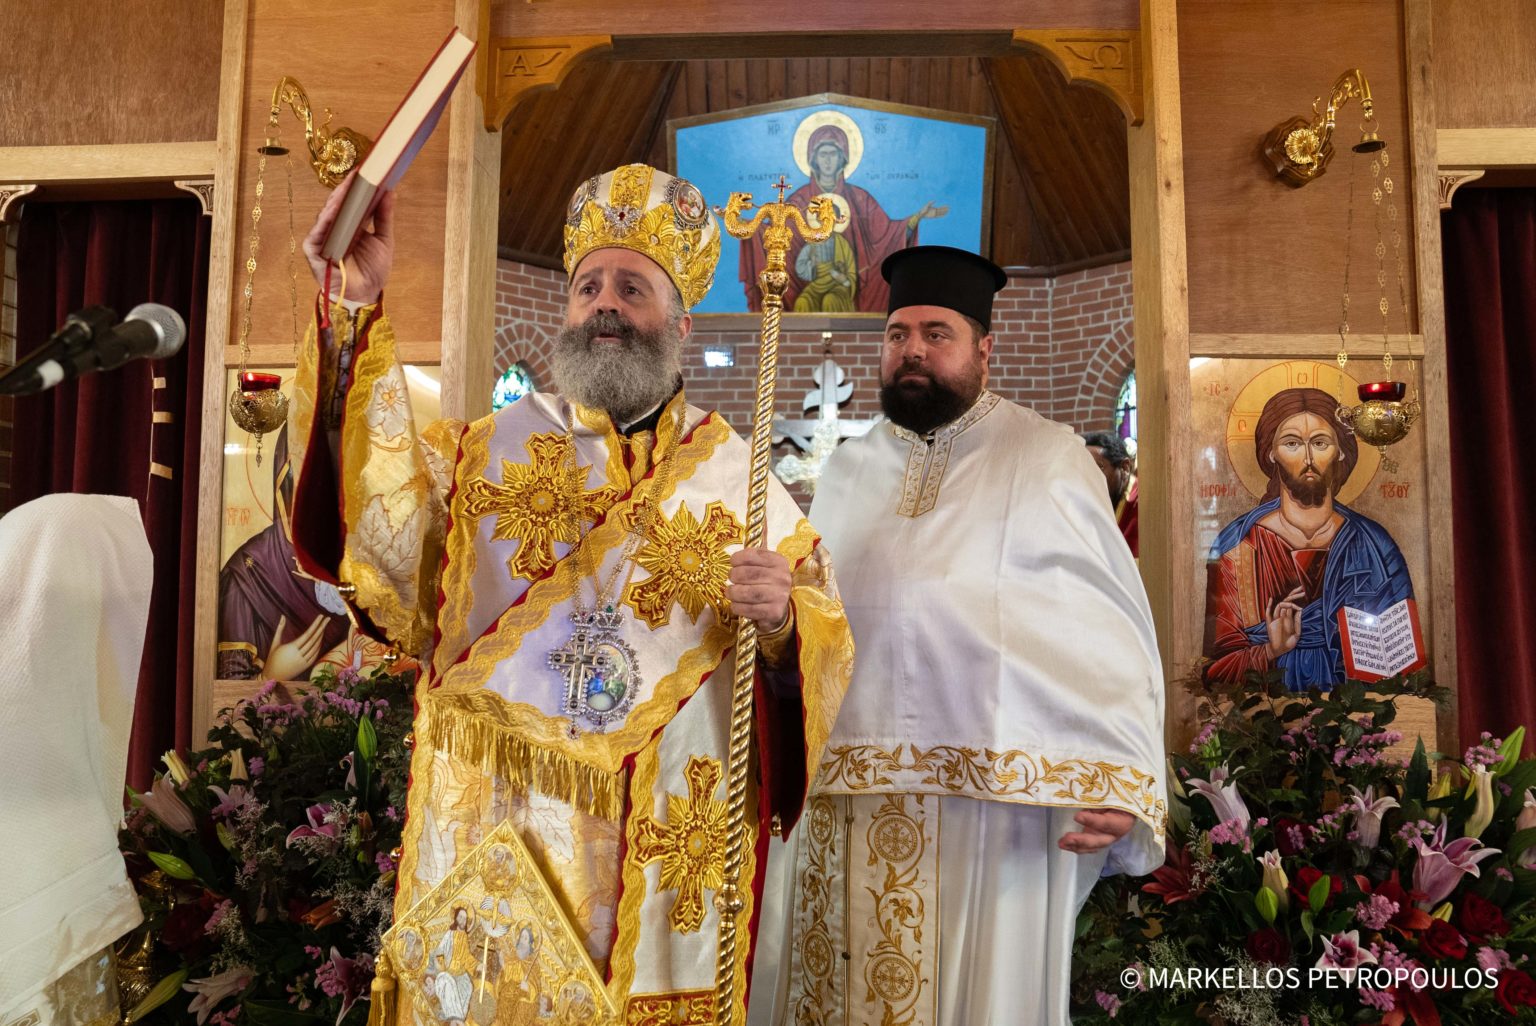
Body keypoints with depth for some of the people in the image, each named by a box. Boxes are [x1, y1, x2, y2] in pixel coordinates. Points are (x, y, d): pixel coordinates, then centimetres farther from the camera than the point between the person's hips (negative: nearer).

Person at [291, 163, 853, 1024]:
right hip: (496, 835, 0)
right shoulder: (486, 452, 1)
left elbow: (828, 653, 1)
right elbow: (384, 516, -19)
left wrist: (784, 623, -21)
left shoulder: (738, 478, 1)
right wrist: (356, 310, -26)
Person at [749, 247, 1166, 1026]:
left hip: (986, 796, -4)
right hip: (840, 805, 4)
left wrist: (1122, 778, -13)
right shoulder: (846, 471, 14)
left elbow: (1115, 625, -4)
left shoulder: (1045, 458, 0)